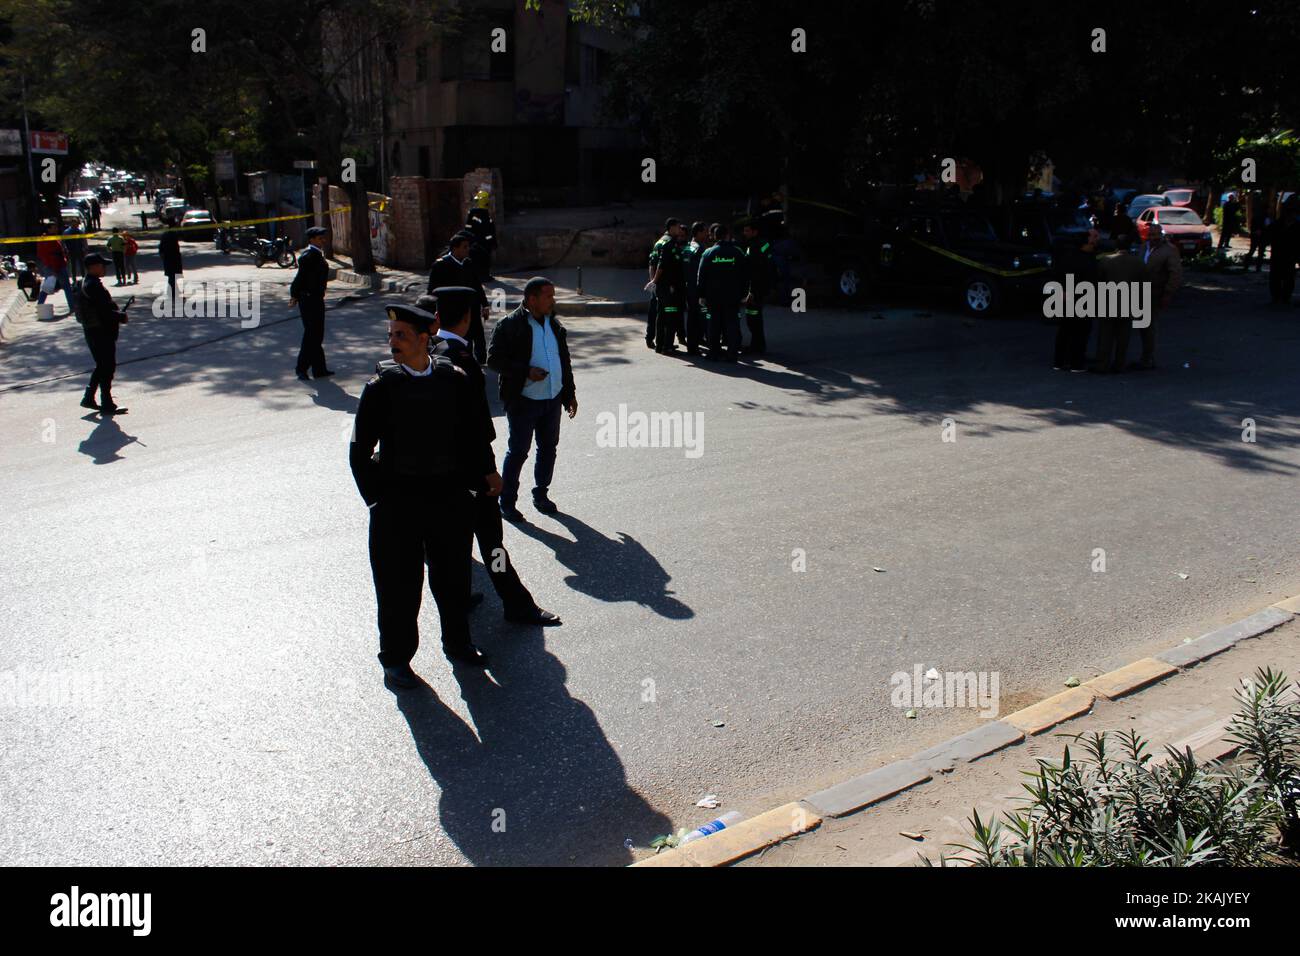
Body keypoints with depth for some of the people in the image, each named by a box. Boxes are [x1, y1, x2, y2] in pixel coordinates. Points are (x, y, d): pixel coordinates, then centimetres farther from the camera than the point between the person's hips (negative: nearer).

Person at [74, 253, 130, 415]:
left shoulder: (87, 283, 14)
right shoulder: (94, 286, -19)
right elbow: (104, 311, -24)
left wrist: (118, 313, 8)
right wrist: (121, 316, -11)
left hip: (94, 331, 10)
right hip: (101, 332, -10)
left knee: (102, 366, 19)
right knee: (107, 367, -2)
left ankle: (89, 398, 24)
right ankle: (107, 404, 4)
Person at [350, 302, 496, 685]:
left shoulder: (454, 380, -1)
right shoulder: (382, 386, -8)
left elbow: (470, 436, 10)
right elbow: (360, 450, -4)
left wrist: (482, 476, 6)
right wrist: (377, 497, -6)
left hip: (450, 496, 3)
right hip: (398, 500, -3)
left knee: (454, 577, 17)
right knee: (399, 584, 7)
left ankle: (457, 643, 39)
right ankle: (395, 658, 25)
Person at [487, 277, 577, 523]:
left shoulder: (554, 325, 8)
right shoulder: (510, 325, -12)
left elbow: (564, 360, 17)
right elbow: (493, 359, -14)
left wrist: (569, 394, 16)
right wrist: (526, 371, -23)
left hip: (553, 399, 6)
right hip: (523, 401, -6)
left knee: (548, 448, 15)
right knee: (518, 451, 1)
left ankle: (541, 494, 32)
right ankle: (507, 502, 14)